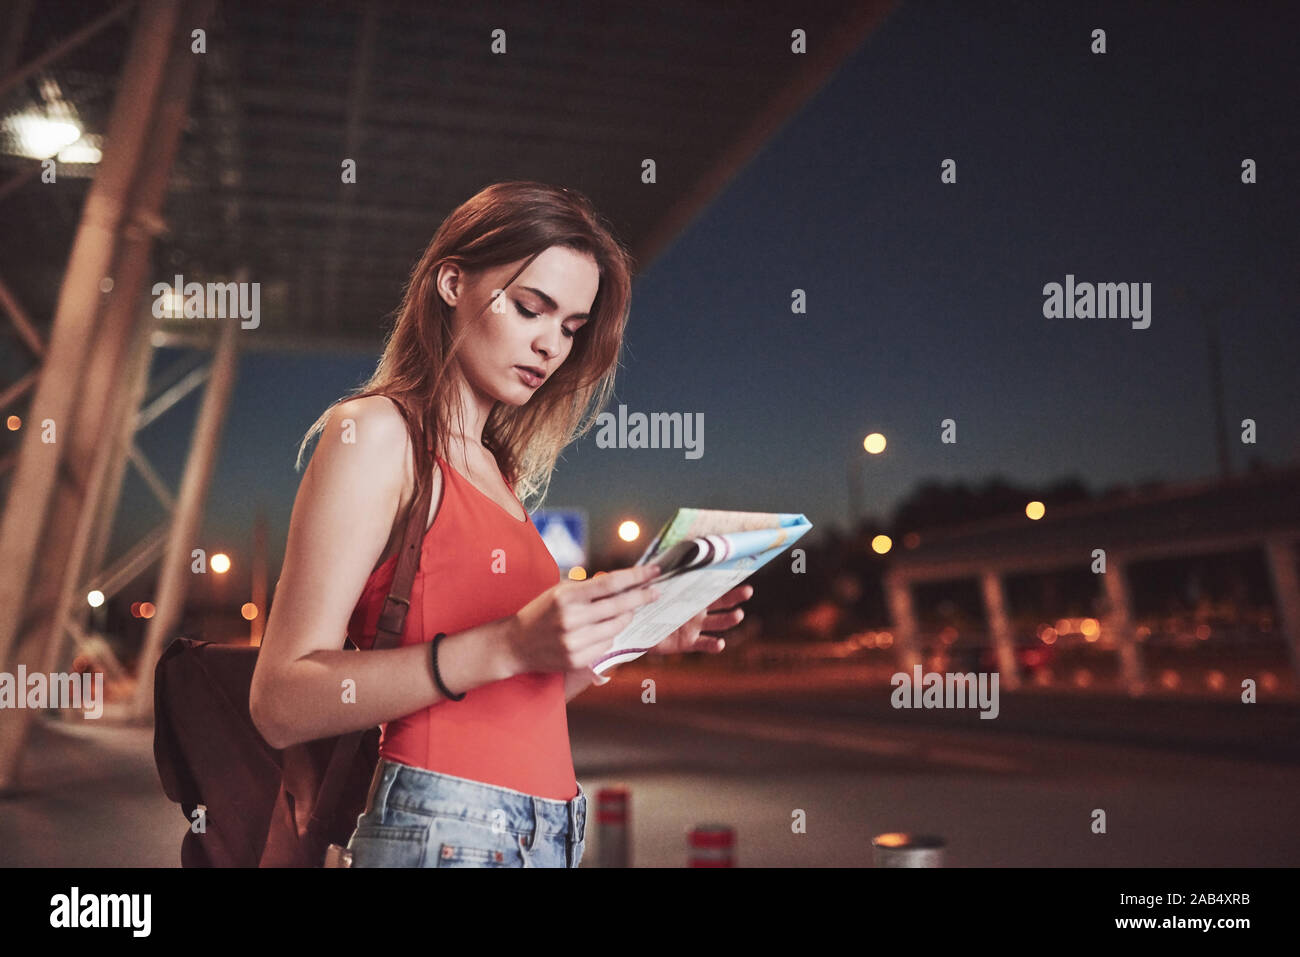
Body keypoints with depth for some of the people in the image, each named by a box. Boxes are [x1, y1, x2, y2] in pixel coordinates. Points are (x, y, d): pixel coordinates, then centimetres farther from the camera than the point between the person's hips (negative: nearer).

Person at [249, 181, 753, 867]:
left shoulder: (499, 470, 15)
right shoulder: (375, 432, -6)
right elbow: (281, 703, -15)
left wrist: (637, 633, 2)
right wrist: (507, 644, -24)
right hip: (443, 830, -7)